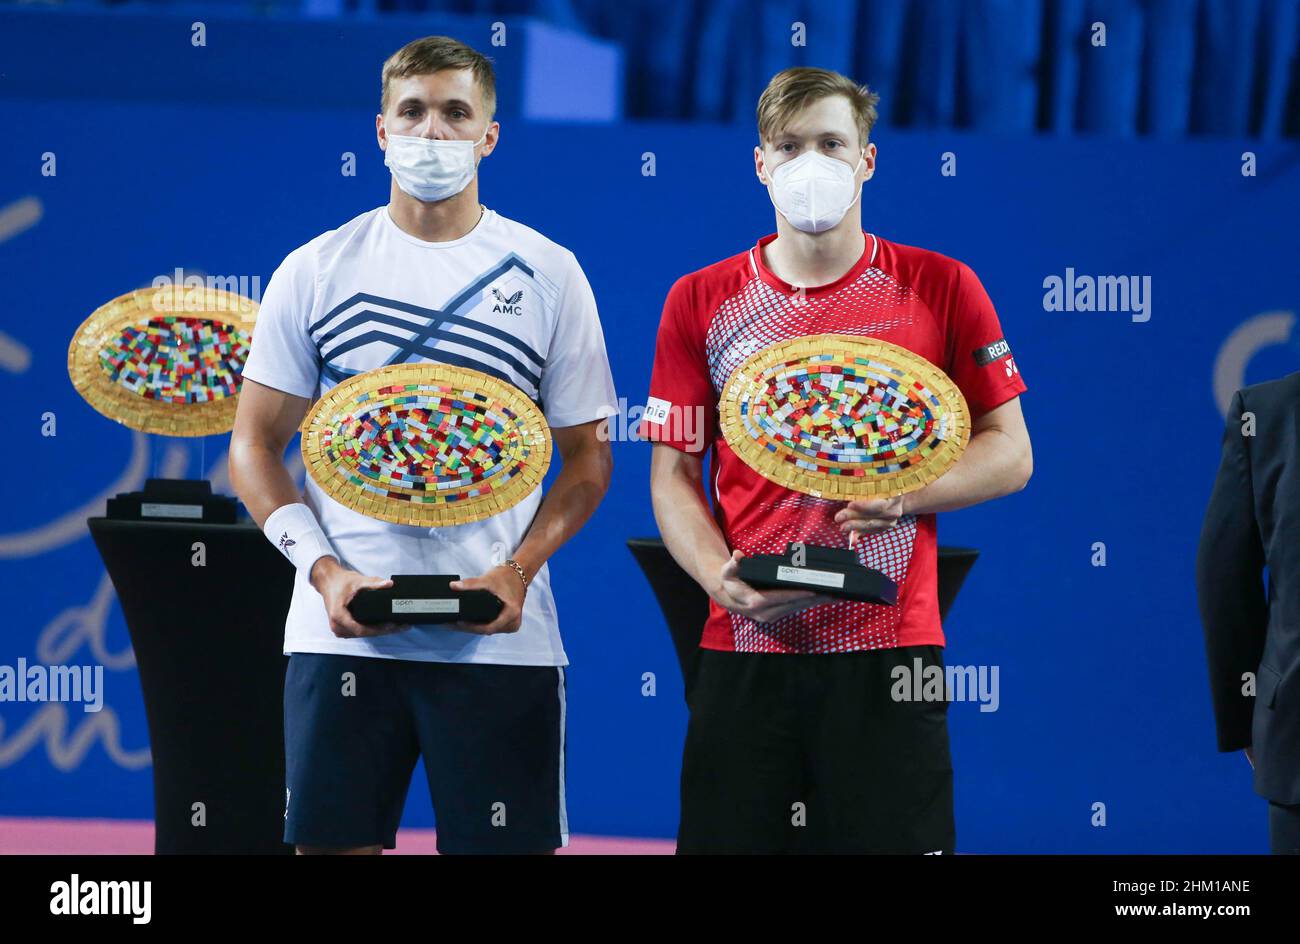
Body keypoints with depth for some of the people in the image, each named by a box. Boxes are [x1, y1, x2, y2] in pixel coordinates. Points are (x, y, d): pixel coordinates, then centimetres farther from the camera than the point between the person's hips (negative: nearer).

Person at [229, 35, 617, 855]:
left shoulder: (546, 274, 5)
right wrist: (325, 570, -8)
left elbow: (588, 457, 7)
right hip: (343, 633, 1)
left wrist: (519, 570, -10)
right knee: (333, 842, 1)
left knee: (508, 844, -1)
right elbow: (256, 446, 7)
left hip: (498, 635, 0)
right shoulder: (315, 272, 6)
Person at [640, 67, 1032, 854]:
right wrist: (718, 575, -9)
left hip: (888, 650, -1)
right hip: (744, 652, 1)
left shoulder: (939, 289, 5)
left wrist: (904, 493, -10)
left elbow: (1010, 455, 8)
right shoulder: (701, 303, 8)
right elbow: (674, 473, 10)